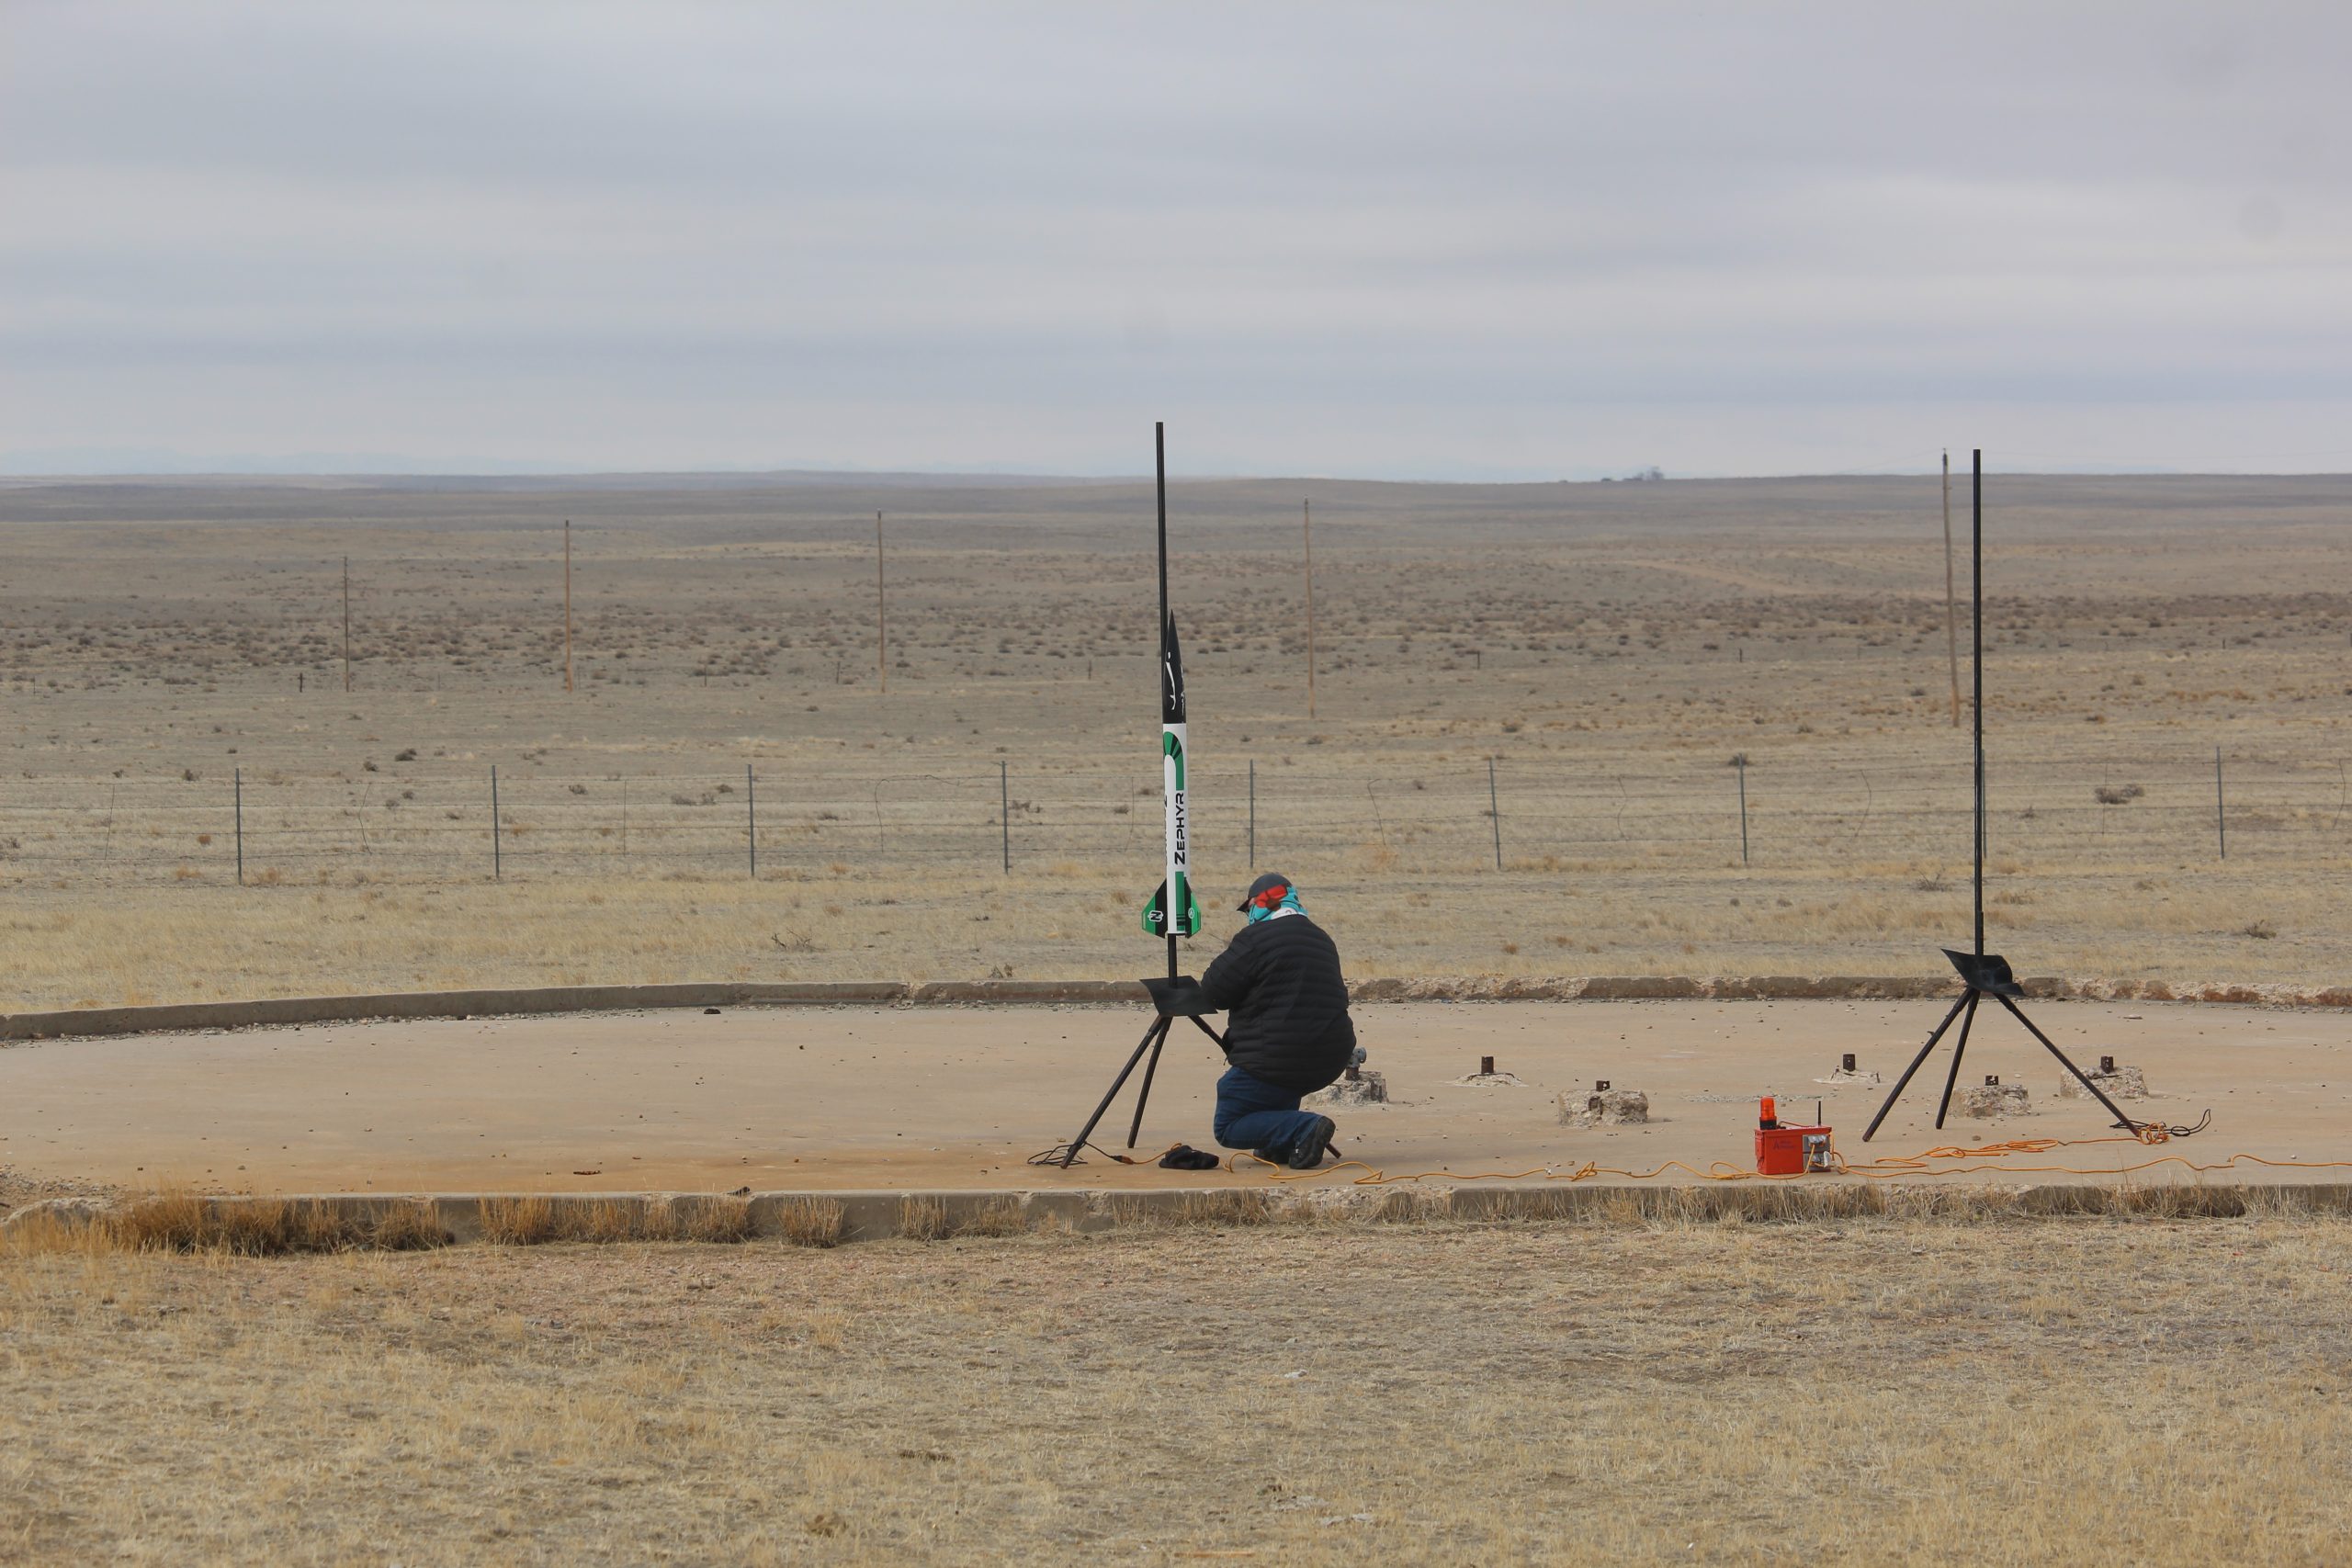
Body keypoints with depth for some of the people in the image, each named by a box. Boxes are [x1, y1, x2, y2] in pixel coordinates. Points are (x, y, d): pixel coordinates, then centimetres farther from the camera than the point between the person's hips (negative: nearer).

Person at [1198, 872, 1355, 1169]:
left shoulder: (1256, 938, -11)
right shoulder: (1322, 940, 13)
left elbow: (1213, 992, -7)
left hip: (1275, 1062, -8)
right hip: (1330, 1062, 8)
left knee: (1227, 1129, 4)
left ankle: (1305, 1128, -18)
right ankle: (1281, 1144, 22)